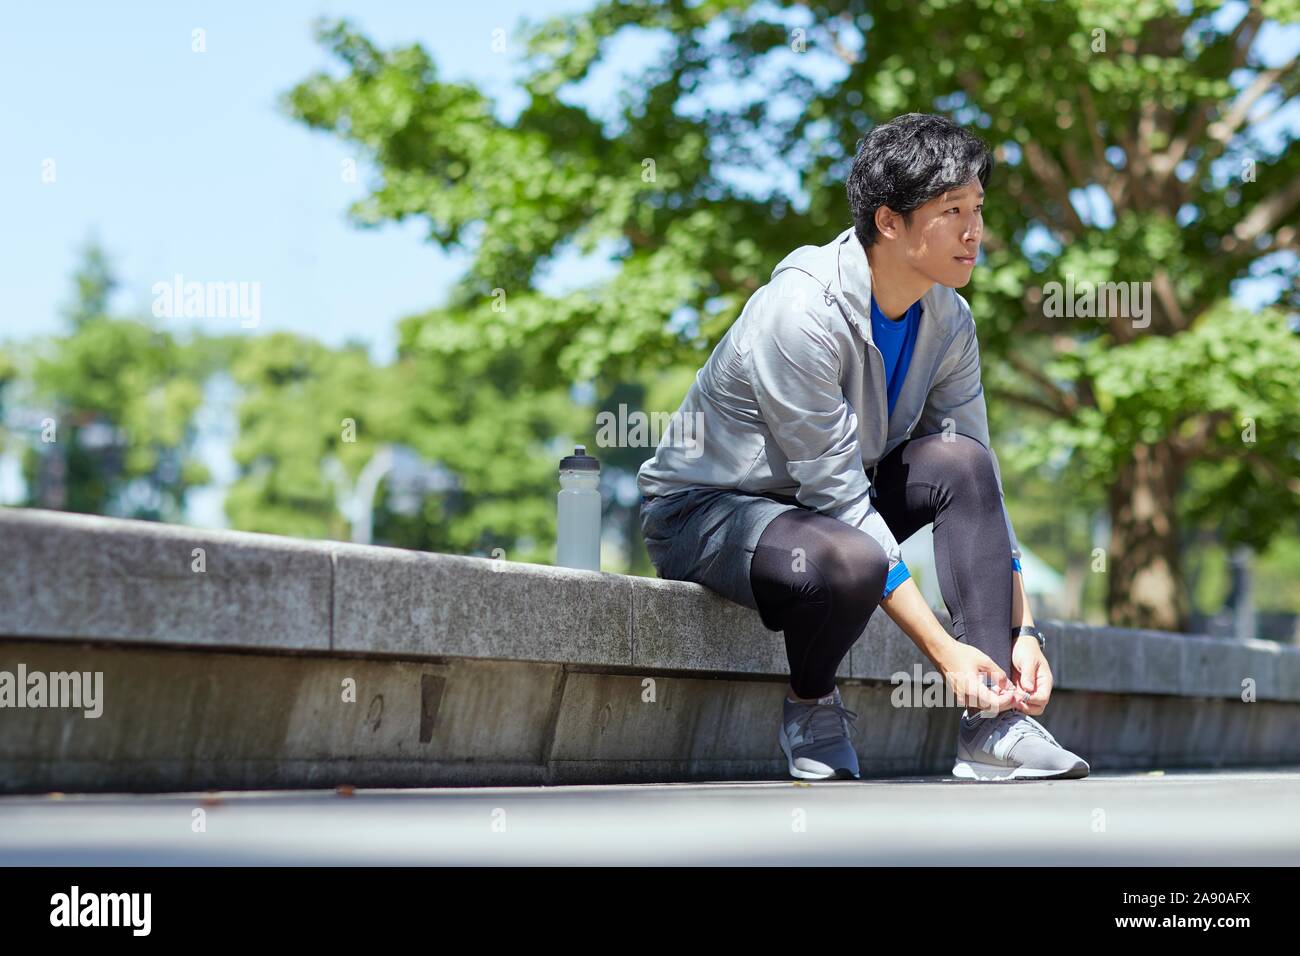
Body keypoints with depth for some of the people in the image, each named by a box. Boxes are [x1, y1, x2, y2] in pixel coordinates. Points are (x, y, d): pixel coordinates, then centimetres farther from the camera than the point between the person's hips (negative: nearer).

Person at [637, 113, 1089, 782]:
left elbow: (980, 485, -1)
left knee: (962, 459, -19)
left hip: (835, 500, 7)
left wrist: (1023, 632, -11)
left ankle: (992, 724, -20)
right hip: (703, 509, -7)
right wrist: (943, 649, -30)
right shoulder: (803, 312, -29)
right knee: (851, 562, -38)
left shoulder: (947, 319, -6)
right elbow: (838, 493, -30)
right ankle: (810, 704, -4)